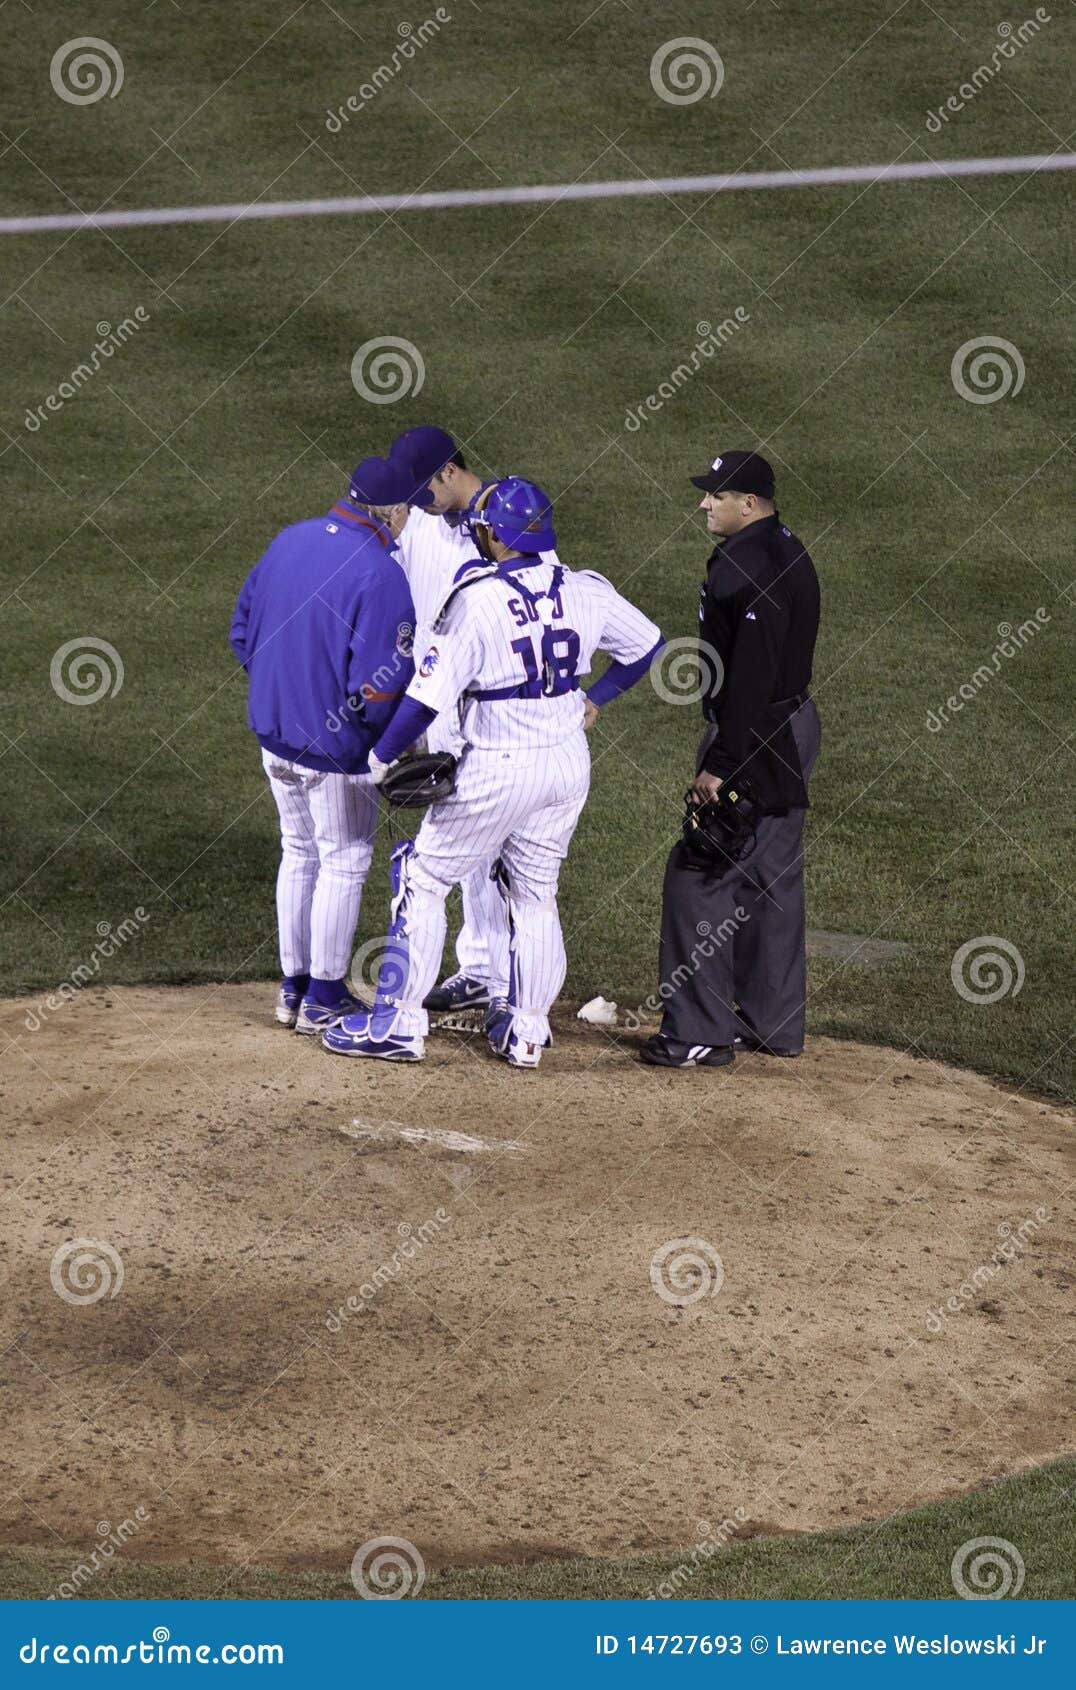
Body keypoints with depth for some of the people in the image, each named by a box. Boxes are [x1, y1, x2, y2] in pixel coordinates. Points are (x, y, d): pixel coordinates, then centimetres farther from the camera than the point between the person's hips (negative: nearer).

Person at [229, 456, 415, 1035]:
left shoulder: (288, 541, 0)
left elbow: (243, 630, 9)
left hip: (273, 729, 7)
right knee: (343, 862, 10)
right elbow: (379, 686, -25)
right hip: (337, 748, -7)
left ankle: (293, 988, 30)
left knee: (298, 853, 22)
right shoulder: (381, 576, -24)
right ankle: (323, 1001, 18)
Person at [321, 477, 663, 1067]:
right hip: (570, 762, 6)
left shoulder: (476, 600, -17)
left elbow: (429, 693, -18)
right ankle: (524, 1032, 22)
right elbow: (646, 643, 15)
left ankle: (398, 1024, 8)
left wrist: (382, 758, -6)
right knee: (533, 896, 19)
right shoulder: (585, 592, -1)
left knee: (422, 879, 8)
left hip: (499, 769, -6)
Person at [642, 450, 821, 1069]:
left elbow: (751, 675, -25)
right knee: (772, 877, 16)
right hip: (794, 727, 11)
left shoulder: (749, 563, -20)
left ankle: (700, 1033, -5)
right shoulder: (790, 551, 13)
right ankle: (774, 1023, 24)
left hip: (753, 738, -11)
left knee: (700, 876, -7)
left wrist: (721, 763, -25)